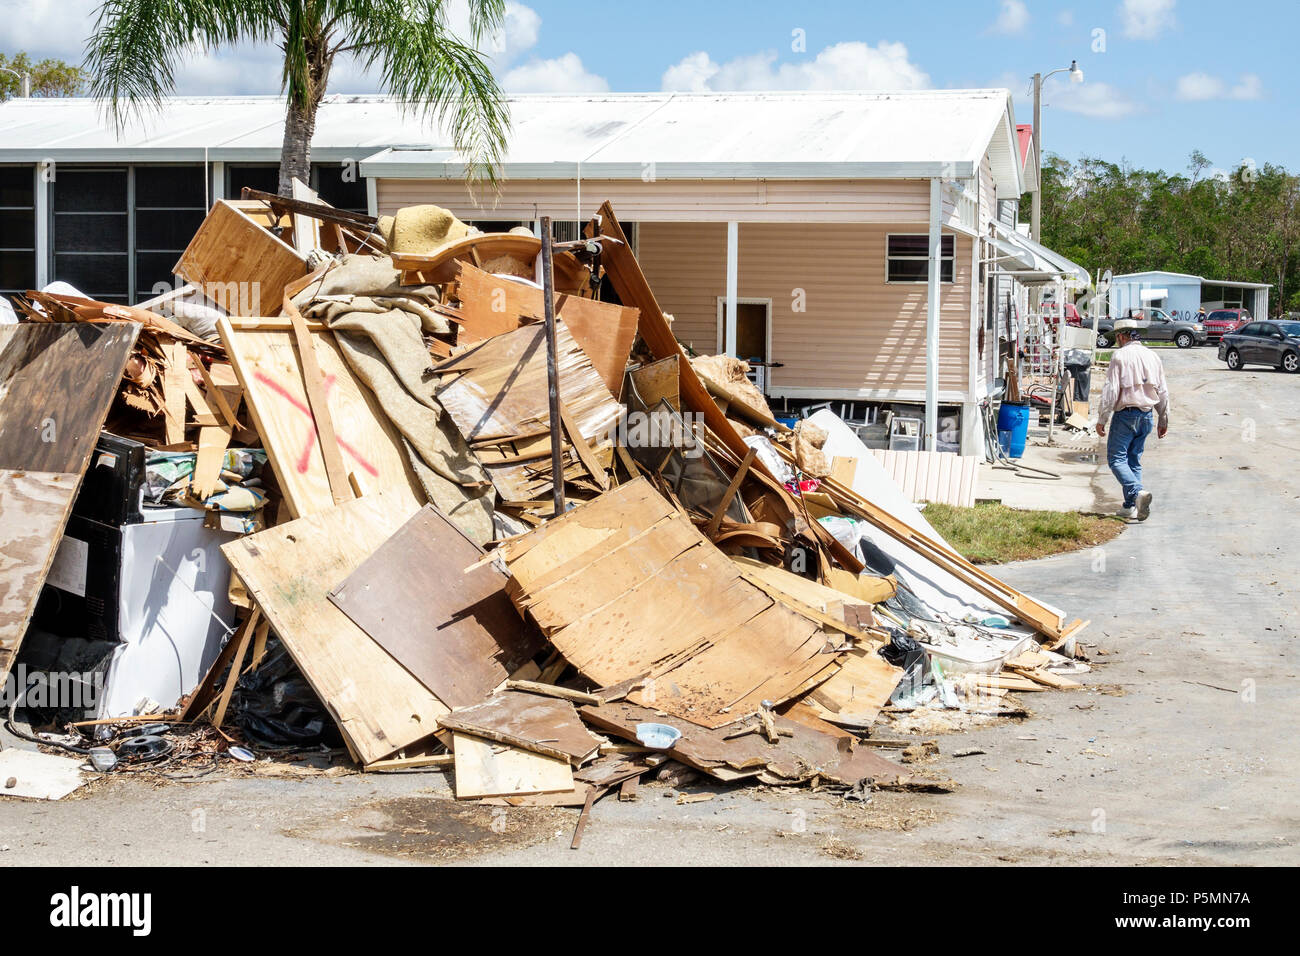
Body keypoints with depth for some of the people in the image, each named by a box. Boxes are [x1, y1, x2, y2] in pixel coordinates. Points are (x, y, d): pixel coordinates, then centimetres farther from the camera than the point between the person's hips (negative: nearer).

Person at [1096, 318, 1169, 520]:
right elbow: (1163, 392, 14)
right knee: (1134, 460, 14)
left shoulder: (1120, 356, -9)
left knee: (1117, 459, -3)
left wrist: (1102, 420, -8)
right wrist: (1163, 420, 22)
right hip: (1146, 415, 6)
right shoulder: (1152, 356, 10)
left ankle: (1138, 492, -26)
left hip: (1125, 415, -6)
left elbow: (1111, 391, -13)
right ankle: (1131, 507, 12)